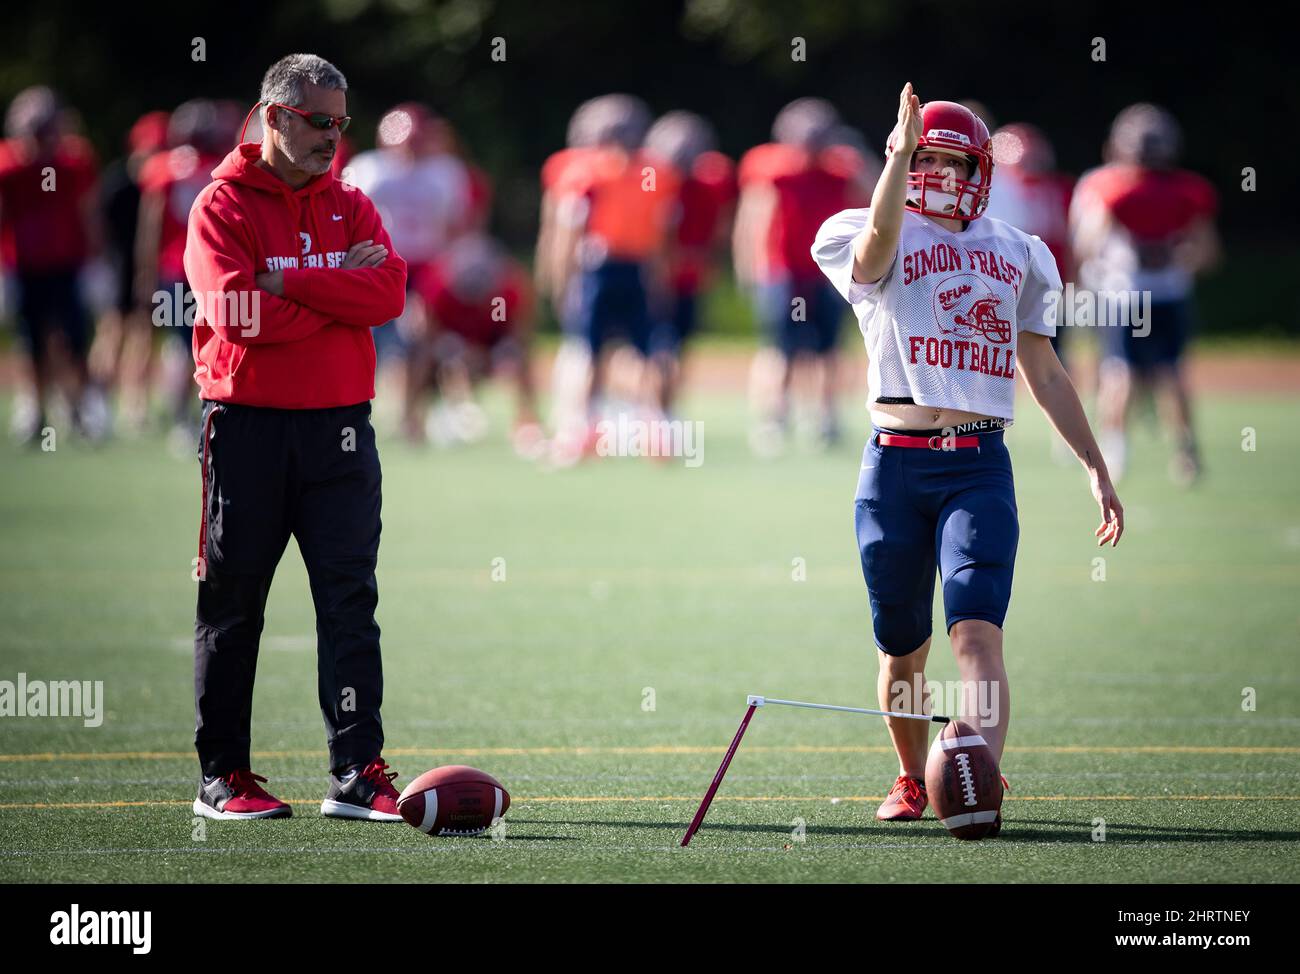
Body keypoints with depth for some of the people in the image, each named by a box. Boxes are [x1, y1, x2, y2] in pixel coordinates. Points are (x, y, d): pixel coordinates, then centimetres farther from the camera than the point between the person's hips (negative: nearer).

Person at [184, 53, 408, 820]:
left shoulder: (351, 206, 12)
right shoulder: (222, 206, -1)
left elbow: (390, 292, -6)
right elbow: (239, 314, -16)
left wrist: (290, 283, -14)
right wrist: (341, 291, -9)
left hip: (338, 426, 3)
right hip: (248, 425, -3)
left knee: (350, 597, -2)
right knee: (233, 604, 3)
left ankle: (358, 773, -3)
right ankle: (222, 777, 10)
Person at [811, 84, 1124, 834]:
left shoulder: (1017, 256, 16)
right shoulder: (873, 245, 6)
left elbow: (1044, 372, 21)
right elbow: (880, 233, -21)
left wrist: (1097, 467, 19)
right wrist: (901, 152, -32)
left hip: (978, 466, 1)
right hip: (895, 464, -1)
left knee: (978, 633, -17)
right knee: (903, 650, 9)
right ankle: (914, 778, 32)